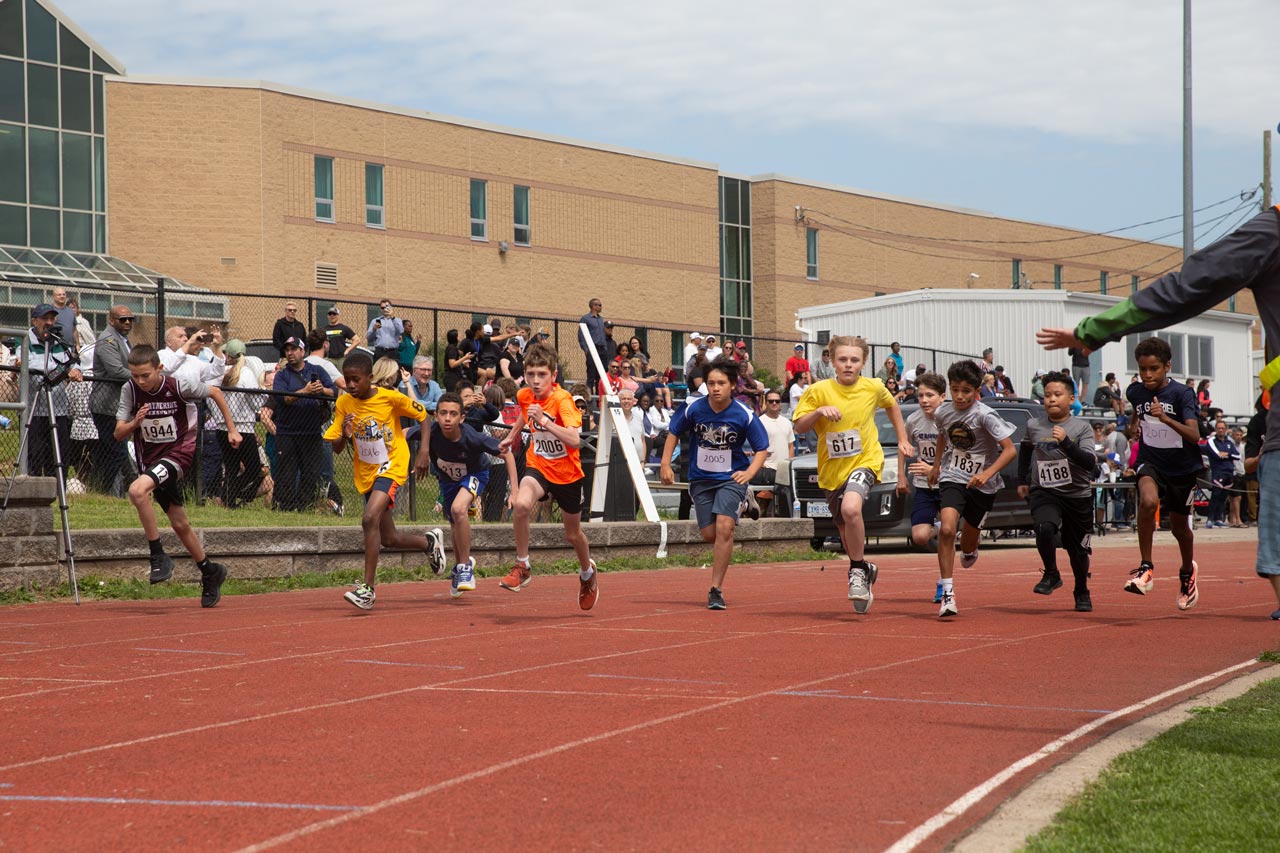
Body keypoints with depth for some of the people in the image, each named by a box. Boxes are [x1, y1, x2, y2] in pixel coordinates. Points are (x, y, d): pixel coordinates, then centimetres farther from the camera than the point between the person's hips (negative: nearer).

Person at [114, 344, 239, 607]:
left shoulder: (180, 385, -17)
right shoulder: (130, 390, -8)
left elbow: (215, 393, 1)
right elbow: (118, 434, -5)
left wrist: (232, 428, 4)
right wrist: (135, 422, -26)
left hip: (180, 452, -5)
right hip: (150, 457, 5)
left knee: (137, 490, -30)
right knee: (179, 524, 11)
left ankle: (158, 556, -19)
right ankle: (210, 572, 30)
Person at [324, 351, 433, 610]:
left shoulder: (391, 398, -15)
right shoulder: (344, 404, -5)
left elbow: (422, 416, 0)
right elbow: (336, 449, -2)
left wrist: (423, 452, -6)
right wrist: (345, 436, -25)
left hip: (392, 467, -5)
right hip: (365, 473, 5)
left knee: (370, 519, -28)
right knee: (388, 539, 13)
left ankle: (368, 588, -24)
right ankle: (428, 543, 45)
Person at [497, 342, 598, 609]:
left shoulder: (562, 399, -24)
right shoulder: (524, 396, -8)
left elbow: (574, 440, -38)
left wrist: (544, 421, -45)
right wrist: (511, 436, 22)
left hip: (567, 473, -3)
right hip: (538, 465, 3)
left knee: (573, 534, 15)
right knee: (521, 505, -31)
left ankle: (587, 572, 47)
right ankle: (522, 567, -14)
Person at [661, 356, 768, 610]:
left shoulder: (744, 416, -15)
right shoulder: (693, 409, -11)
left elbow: (762, 448, -4)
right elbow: (674, 433, 7)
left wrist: (749, 472, -19)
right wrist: (665, 464, -1)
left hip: (731, 477, -3)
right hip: (701, 478, 3)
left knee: (724, 528, -20)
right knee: (709, 534, 6)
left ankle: (716, 590, -11)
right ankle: (741, 503, 38)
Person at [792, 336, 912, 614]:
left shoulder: (874, 388, -4)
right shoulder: (819, 391, -8)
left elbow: (891, 405, 18)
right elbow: (798, 426, -8)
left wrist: (903, 440, 16)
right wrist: (819, 411, -25)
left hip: (865, 460, -2)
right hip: (831, 469, 2)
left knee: (851, 508, -32)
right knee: (846, 532, 13)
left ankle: (858, 569, -13)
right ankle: (866, 571, 43)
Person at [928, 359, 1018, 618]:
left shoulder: (985, 415, -18)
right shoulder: (943, 412, -5)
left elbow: (1010, 450, -20)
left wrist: (986, 474, -31)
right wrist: (936, 464, 26)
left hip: (982, 484, -1)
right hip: (952, 477, 1)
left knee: (969, 538, 14)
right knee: (947, 529, -23)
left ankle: (969, 553, 56)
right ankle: (947, 593, -20)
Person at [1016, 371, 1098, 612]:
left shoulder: (1081, 428, -8)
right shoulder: (1033, 426, 0)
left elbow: (1090, 463, -20)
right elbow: (1025, 450, 22)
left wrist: (1065, 443, -31)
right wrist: (1023, 481, 22)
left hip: (1078, 495, 0)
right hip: (1044, 493, 0)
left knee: (1078, 550, 9)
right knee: (1044, 528, -29)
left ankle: (1082, 593, 34)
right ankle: (1051, 575, -5)